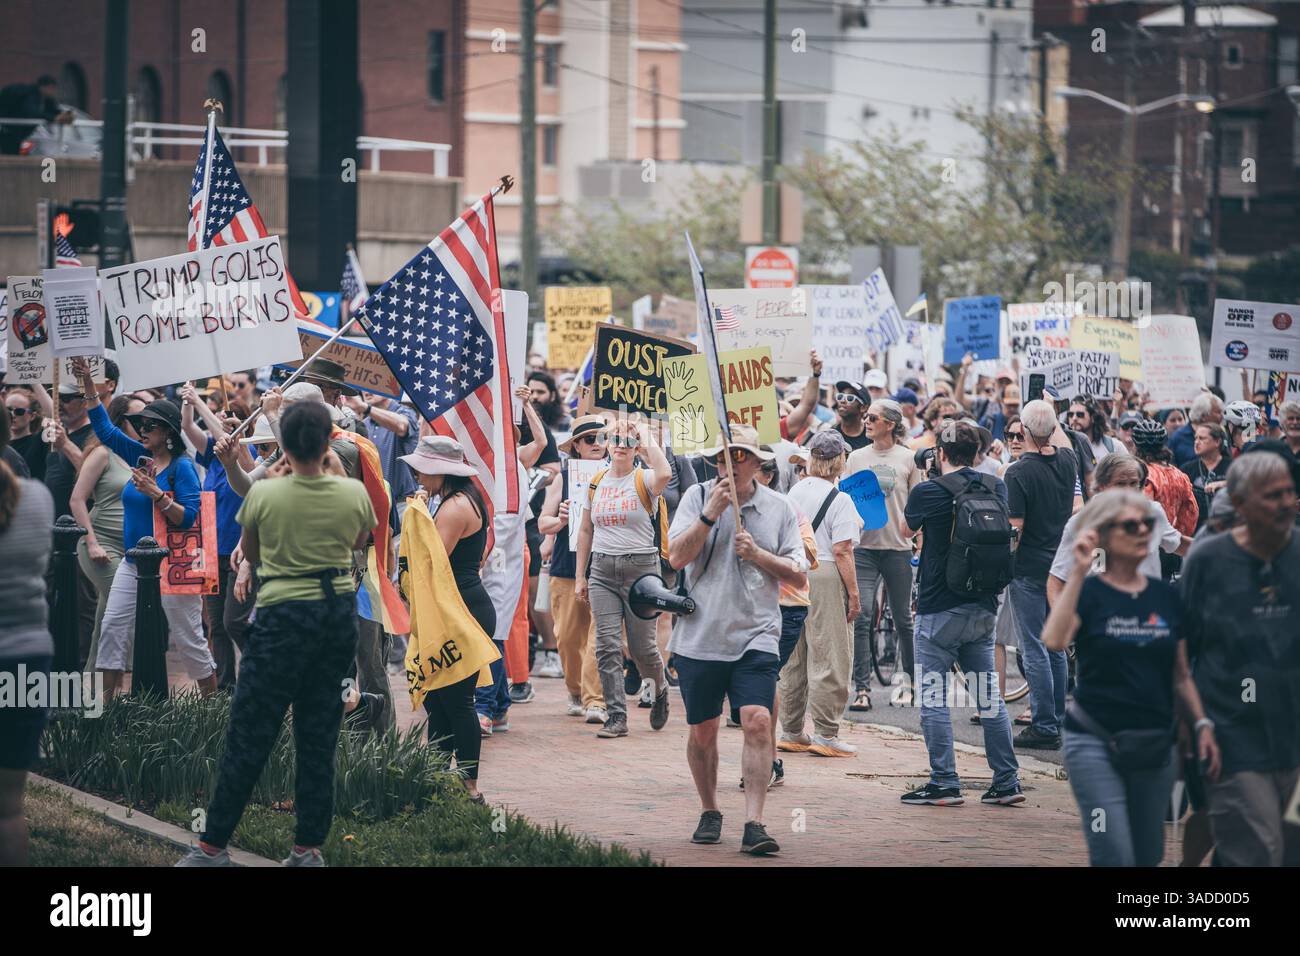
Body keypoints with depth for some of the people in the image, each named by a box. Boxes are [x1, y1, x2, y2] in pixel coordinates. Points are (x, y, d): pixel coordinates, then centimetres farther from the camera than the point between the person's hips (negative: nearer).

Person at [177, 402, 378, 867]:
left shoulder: (263, 495, -13)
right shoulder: (354, 494, -6)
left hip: (284, 617, -3)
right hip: (339, 613, 3)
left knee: (249, 734, 2)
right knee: (319, 734, 11)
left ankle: (212, 845, 6)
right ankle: (309, 848, 11)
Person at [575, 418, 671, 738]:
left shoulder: (644, 481, -3)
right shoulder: (596, 484, 10)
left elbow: (664, 474, -29)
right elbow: (585, 531, 16)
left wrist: (647, 438, -16)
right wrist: (579, 576, 13)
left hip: (640, 568, -4)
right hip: (602, 570, 4)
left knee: (641, 646, 1)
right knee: (607, 645, -5)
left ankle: (660, 689, 32)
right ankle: (616, 716, -3)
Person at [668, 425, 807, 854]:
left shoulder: (779, 509, 5)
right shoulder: (697, 498, 2)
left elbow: (799, 577, 4)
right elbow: (677, 557, -8)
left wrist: (757, 554, -10)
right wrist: (710, 514, -16)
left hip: (756, 638, -1)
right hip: (699, 637, 1)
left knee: (757, 722, -16)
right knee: (702, 731, 11)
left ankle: (754, 824, -17)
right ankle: (709, 813, 31)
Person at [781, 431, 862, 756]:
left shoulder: (796, 492, 10)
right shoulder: (840, 500, -10)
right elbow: (842, 551, -14)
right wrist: (853, 594, -10)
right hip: (826, 577, -7)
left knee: (794, 655, 13)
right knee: (829, 657, -1)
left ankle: (790, 730, 19)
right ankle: (826, 735, -1)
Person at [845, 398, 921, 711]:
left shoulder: (908, 459, 2)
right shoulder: (856, 457, 8)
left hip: (897, 547, -1)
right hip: (863, 545, 1)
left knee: (903, 619, 7)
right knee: (862, 618, -9)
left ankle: (910, 679, 25)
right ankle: (861, 688, -10)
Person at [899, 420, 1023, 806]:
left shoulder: (928, 492, -12)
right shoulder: (996, 488, 2)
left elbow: (905, 529, 8)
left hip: (939, 610, -5)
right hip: (984, 607, 5)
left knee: (933, 696, 0)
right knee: (989, 694, 11)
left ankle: (945, 784, -3)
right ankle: (1007, 781, 10)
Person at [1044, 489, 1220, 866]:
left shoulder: (1165, 596, 9)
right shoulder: (1088, 591, -4)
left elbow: (1181, 676, 15)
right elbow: (1053, 641, -24)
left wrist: (1202, 725, 4)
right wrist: (1077, 573, -24)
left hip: (1155, 746, 5)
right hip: (1096, 742, -5)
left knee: (1149, 856, 10)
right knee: (1115, 857, -12)